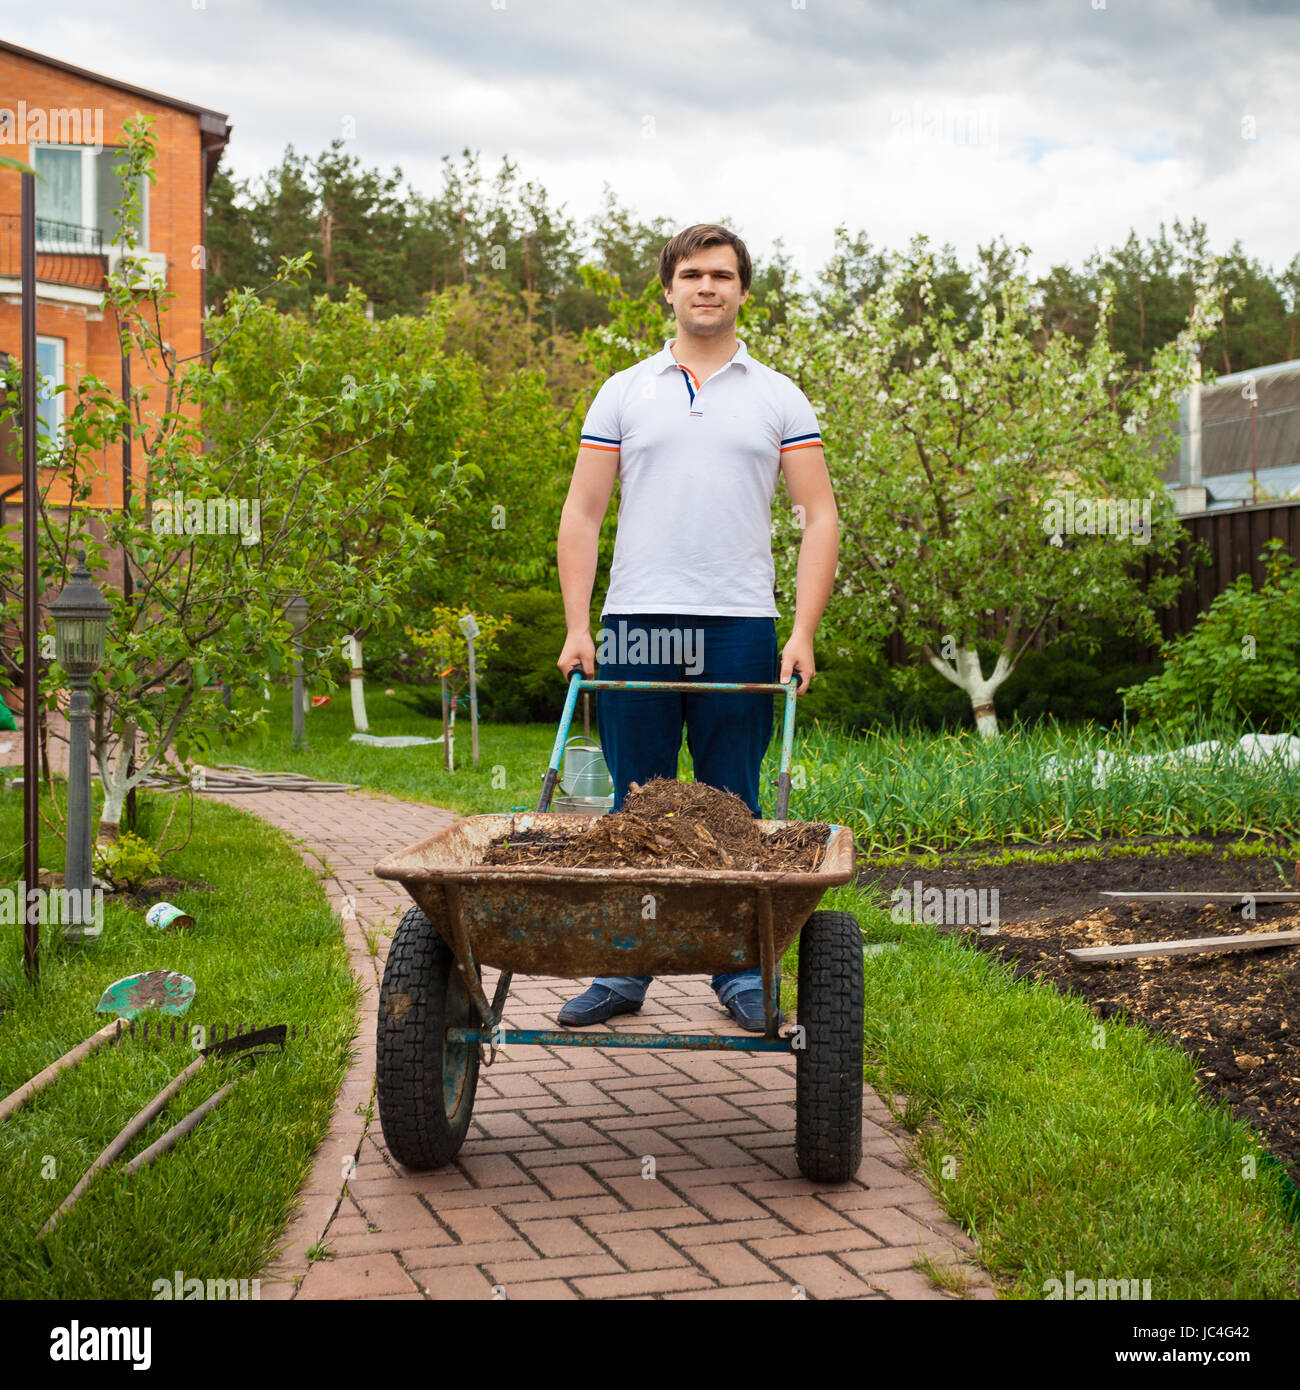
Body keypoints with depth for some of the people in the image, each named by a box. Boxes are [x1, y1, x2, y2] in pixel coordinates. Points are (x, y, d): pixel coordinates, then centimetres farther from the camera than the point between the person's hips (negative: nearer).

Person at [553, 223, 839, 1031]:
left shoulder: (779, 398, 9)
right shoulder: (624, 394, 10)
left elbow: (820, 517, 4)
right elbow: (582, 515, 8)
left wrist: (803, 633, -6)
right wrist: (577, 627, -3)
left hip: (739, 629, 0)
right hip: (636, 625, 1)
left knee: (733, 809, 5)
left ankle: (742, 971, 15)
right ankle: (624, 971, 14)